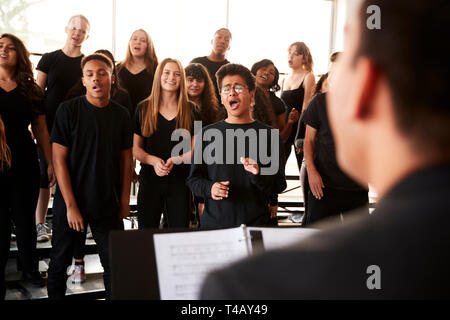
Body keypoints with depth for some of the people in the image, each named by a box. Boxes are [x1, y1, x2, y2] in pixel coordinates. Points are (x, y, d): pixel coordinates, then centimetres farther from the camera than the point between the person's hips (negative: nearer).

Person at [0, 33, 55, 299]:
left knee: (25, 220, 12)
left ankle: (30, 270, 30)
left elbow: (41, 130, 9)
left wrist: (51, 163, 7)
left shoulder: (30, 90, 8)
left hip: (24, 165, 2)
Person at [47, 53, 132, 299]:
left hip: (107, 205, 2)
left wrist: (124, 202, 2)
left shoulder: (121, 115, 3)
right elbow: (59, 160, -9)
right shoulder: (68, 110, -7)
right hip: (69, 203, -2)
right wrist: (71, 205, -13)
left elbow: (126, 161, 8)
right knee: (59, 263, 10)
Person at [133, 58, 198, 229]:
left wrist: (175, 160, -14)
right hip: (150, 180, 0)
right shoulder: (144, 109, 6)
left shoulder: (190, 110, 5)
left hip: (180, 181, 0)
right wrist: (154, 160, -13)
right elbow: (135, 149, 6)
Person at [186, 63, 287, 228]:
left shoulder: (269, 135, 2)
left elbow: (279, 185, 0)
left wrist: (258, 175, -19)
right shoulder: (207, 134, 6)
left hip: (256, 224, -1)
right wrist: (209, 188, -11)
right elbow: (194, 179, 9)